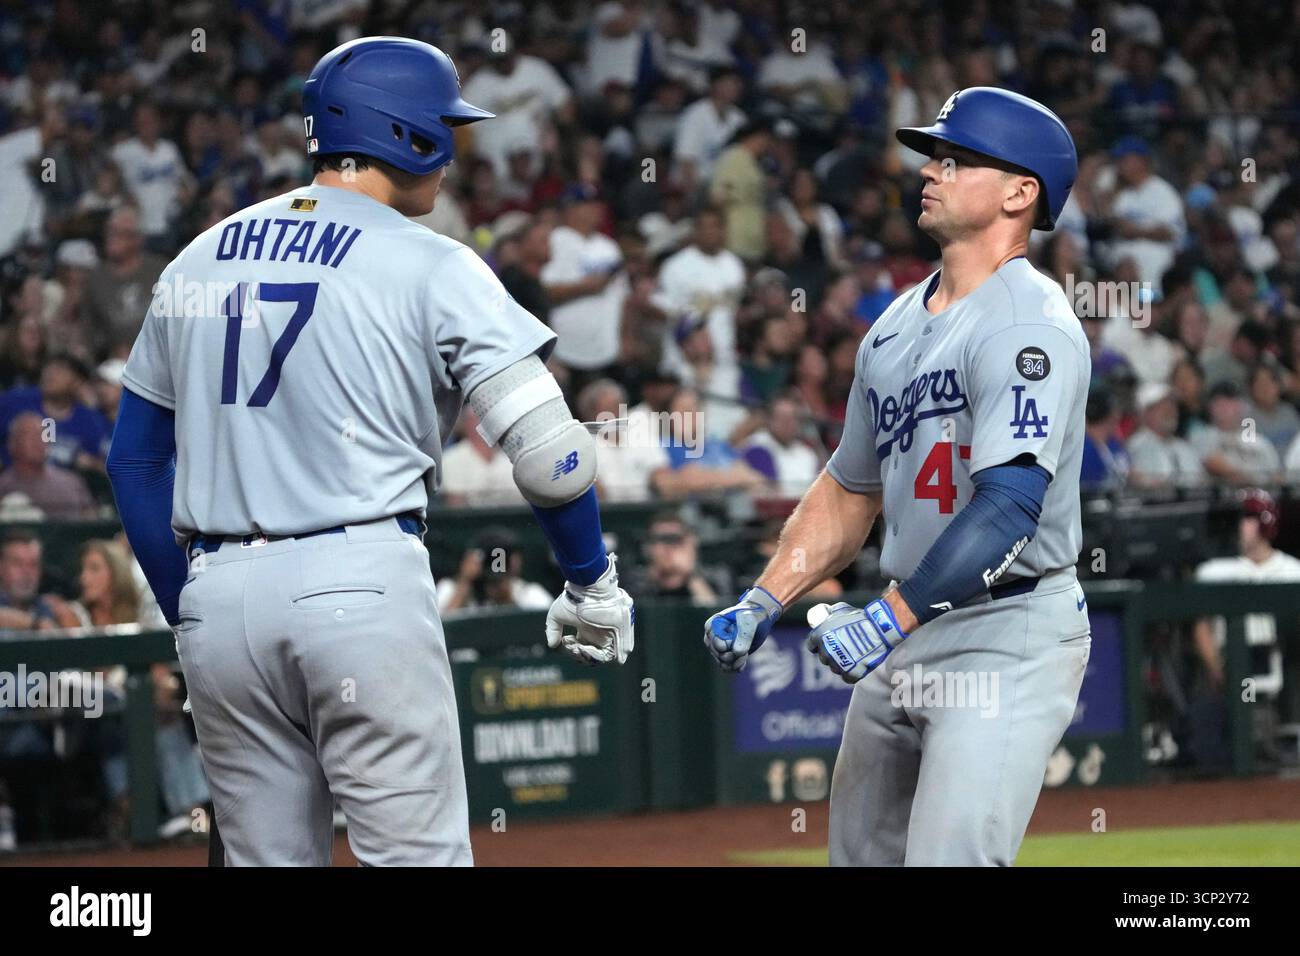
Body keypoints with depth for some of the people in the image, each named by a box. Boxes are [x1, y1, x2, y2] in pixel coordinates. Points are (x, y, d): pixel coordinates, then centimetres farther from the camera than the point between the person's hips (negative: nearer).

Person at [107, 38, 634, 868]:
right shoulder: (429, 267, -2)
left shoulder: (199, 261, 15)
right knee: (419, 858, -4)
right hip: (362, 582, -5)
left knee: (266, 860, 10)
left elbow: (135, 459, 18)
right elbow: (549, 452, -8)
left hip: (218, 593, 5)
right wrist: (592, 586, 5)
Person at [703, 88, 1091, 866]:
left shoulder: (1029, 325, -15)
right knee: (862, 856, 14)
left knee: (949, 859, -20)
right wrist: (763, 603, 13)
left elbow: (1011, 505, -27)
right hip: (906, 636, 9)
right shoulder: (898, 325, 14)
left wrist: (890, 618, -32)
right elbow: (850, 490, 24)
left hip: (1009, 634, -9)